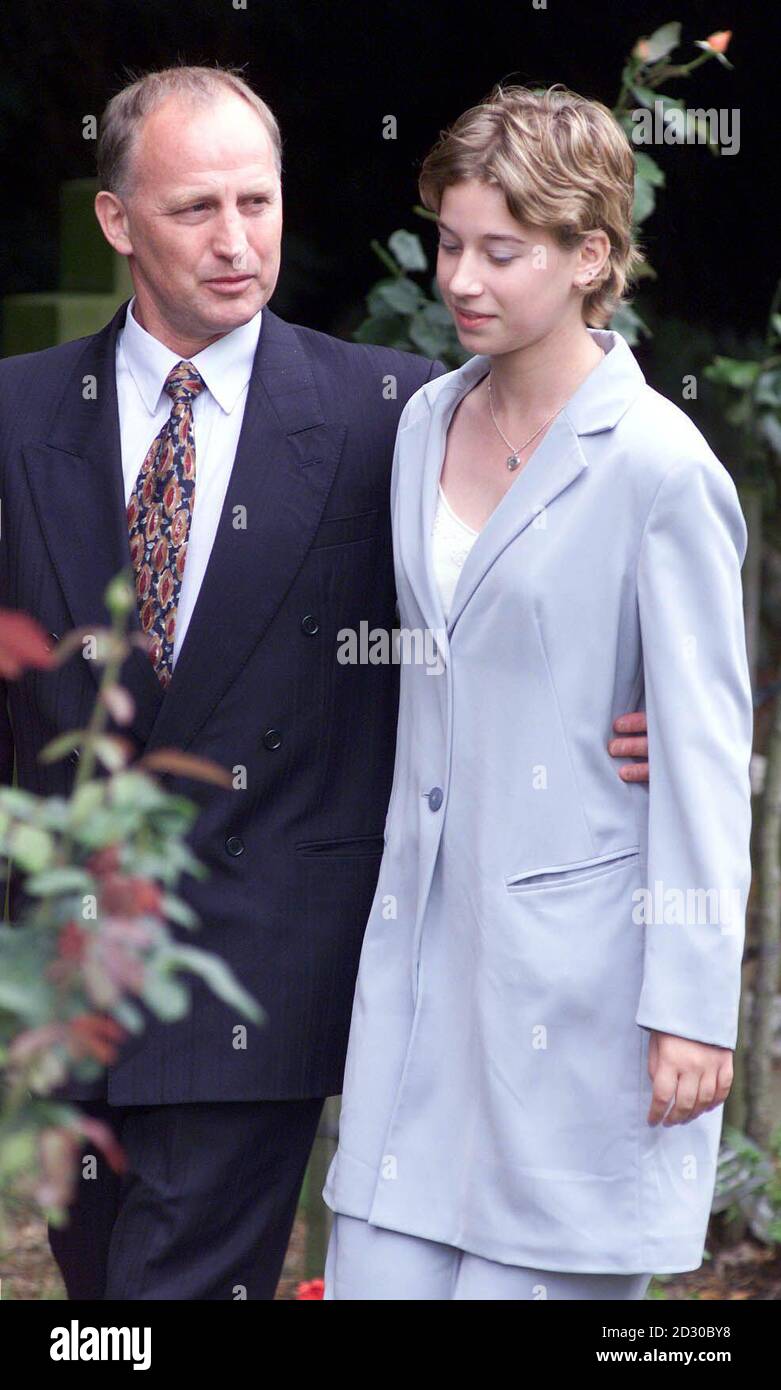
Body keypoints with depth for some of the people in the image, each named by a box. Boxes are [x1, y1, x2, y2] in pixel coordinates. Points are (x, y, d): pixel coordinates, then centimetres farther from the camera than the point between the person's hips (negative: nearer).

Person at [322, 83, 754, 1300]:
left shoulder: (657, 468, -12)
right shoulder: (429, 422, 9)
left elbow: (705, 751, -12)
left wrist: (693, 1005, -13)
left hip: (576, 959, -7)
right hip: (426, 937, 7)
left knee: (531, 1273, -1)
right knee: (380, 1272, 4)